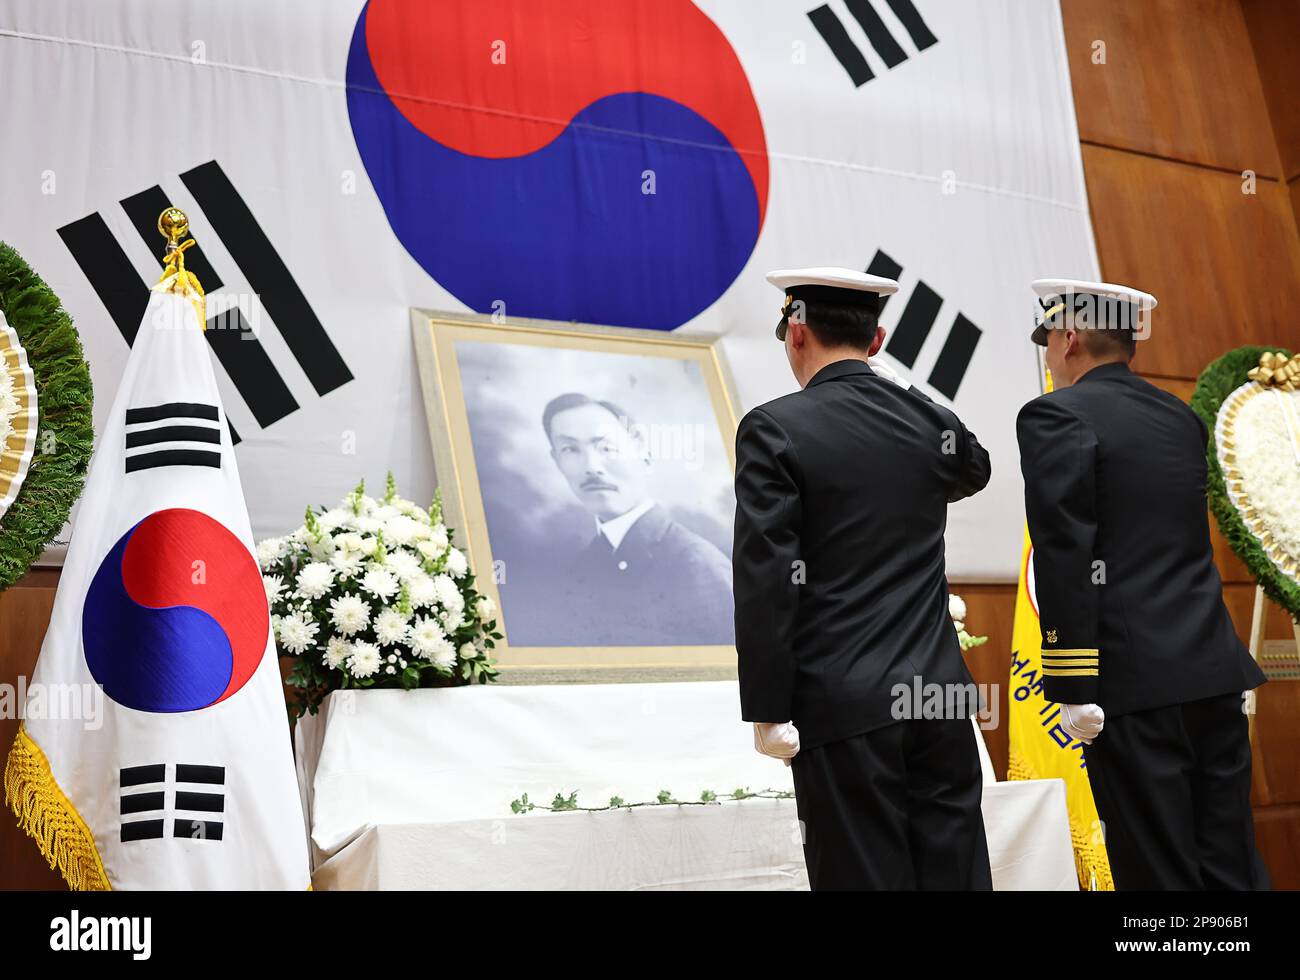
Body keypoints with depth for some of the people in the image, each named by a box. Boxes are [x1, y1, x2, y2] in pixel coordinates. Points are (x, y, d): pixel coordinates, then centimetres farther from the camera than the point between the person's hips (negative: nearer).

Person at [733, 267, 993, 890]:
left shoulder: (774, 429, -8)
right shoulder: (933, 423, 8)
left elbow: (766, 582, -13)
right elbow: (974, 470, 33)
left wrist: (767, 713, -8)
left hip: (842, 704, -5)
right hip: (940, 693, 5)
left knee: (866, 874, 2)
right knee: (955, 872, 10)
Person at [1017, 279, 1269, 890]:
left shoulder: (1056, 415, -8)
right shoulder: (1181, 417, 15)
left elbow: (1065, 557, -14)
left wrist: (1071, 691, -13)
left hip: (1134, 682, -7)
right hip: (1214, 674, 7)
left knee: (1160, 869, 1)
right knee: (1230, 865, 13)